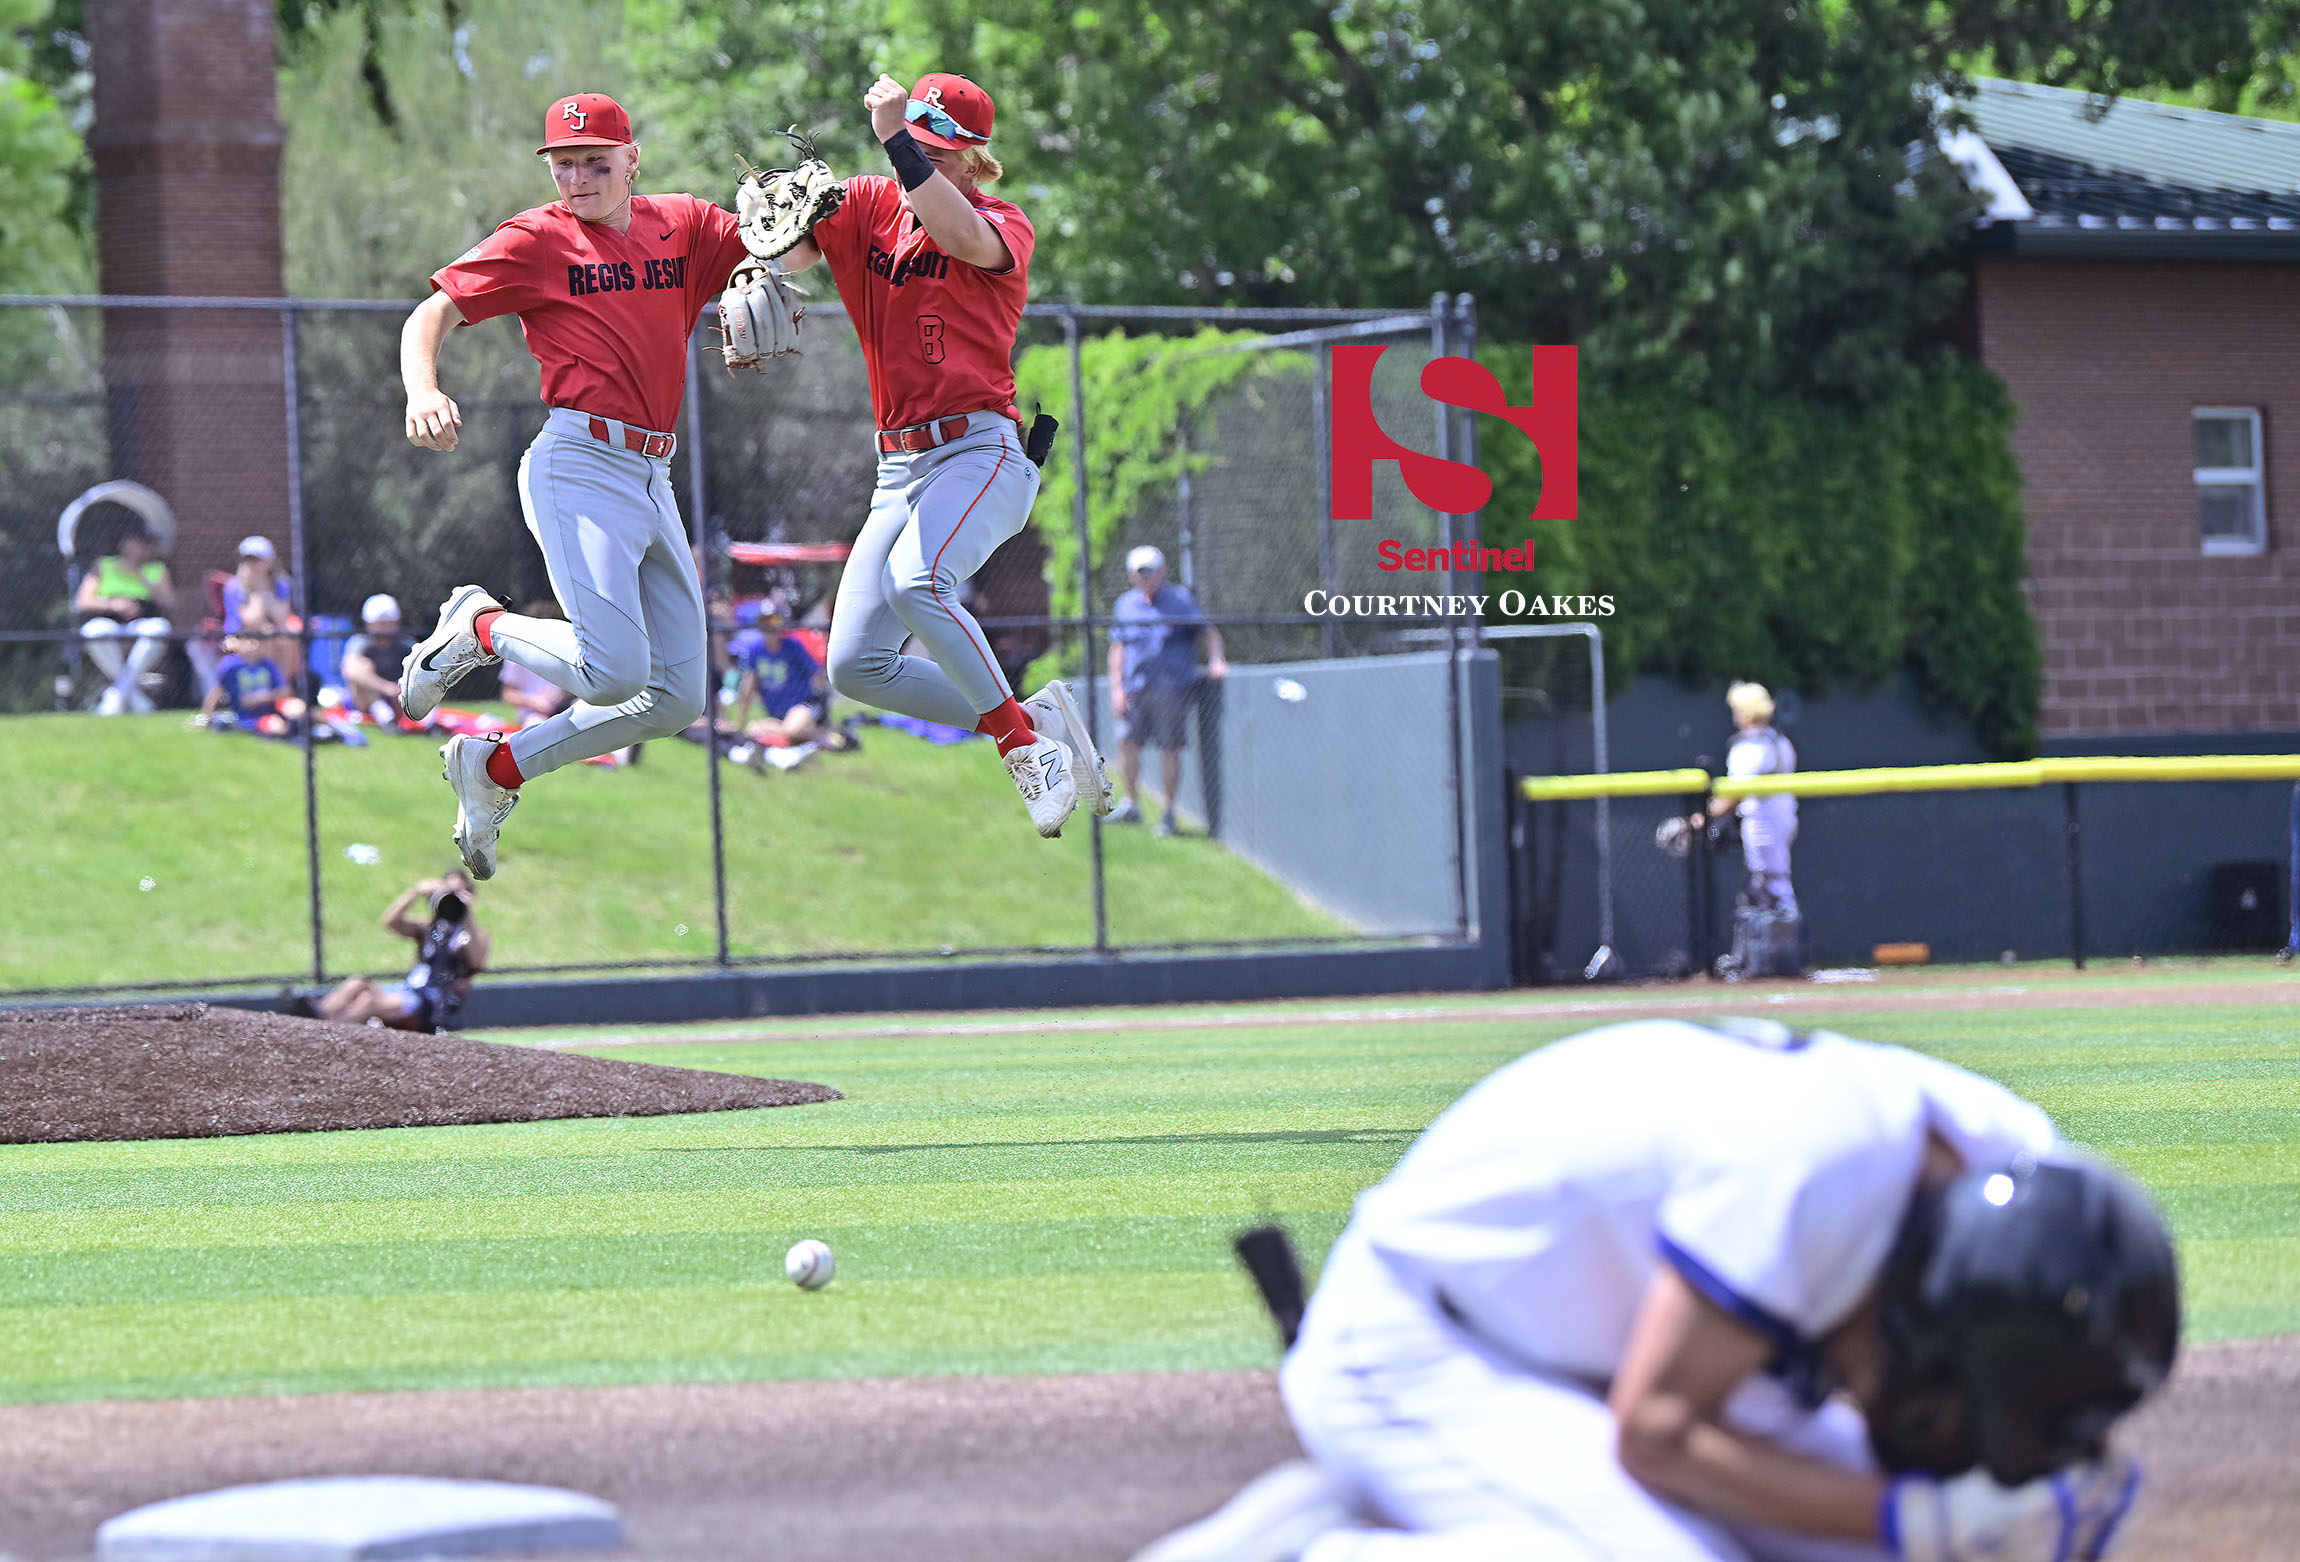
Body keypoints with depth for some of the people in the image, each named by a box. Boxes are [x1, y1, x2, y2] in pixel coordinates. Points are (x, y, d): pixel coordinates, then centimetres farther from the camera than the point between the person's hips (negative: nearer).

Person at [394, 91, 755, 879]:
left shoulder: (682, 226, 13)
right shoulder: (538, 238, -1)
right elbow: (432, 315, -6)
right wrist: (423, 392, -26)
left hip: (654, 480, 6)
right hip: (579, 466, -6)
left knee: (676, 698, 6)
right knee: (615, 671, -22)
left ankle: (497, 768, 17)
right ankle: (479, 627, 6)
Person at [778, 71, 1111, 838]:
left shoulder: (1004, 225, -3)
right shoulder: (867, 207, 10)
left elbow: (963, 238, -27)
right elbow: (786, 250, -4)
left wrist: (895, 140, -32)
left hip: (984, 454, -6)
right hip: (899, 470, 6)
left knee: (915, 581, -34)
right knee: (855, 666, -4)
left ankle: (1022, 741, -21)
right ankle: (1033, 719, 8)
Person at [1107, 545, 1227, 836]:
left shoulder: (1181, 600, 2)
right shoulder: (1125, 605, 12)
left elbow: (1209, 632, 3)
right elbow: (1118, 648, 14)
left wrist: (1216, 661, -15)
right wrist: (1117, 688, 5)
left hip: (1171, 688, -4)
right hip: (1135, 689, 4)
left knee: (1169, 748, -4)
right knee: (1127, 743, -1)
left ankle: (1170, 814, 4)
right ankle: (1132, 806, 14)